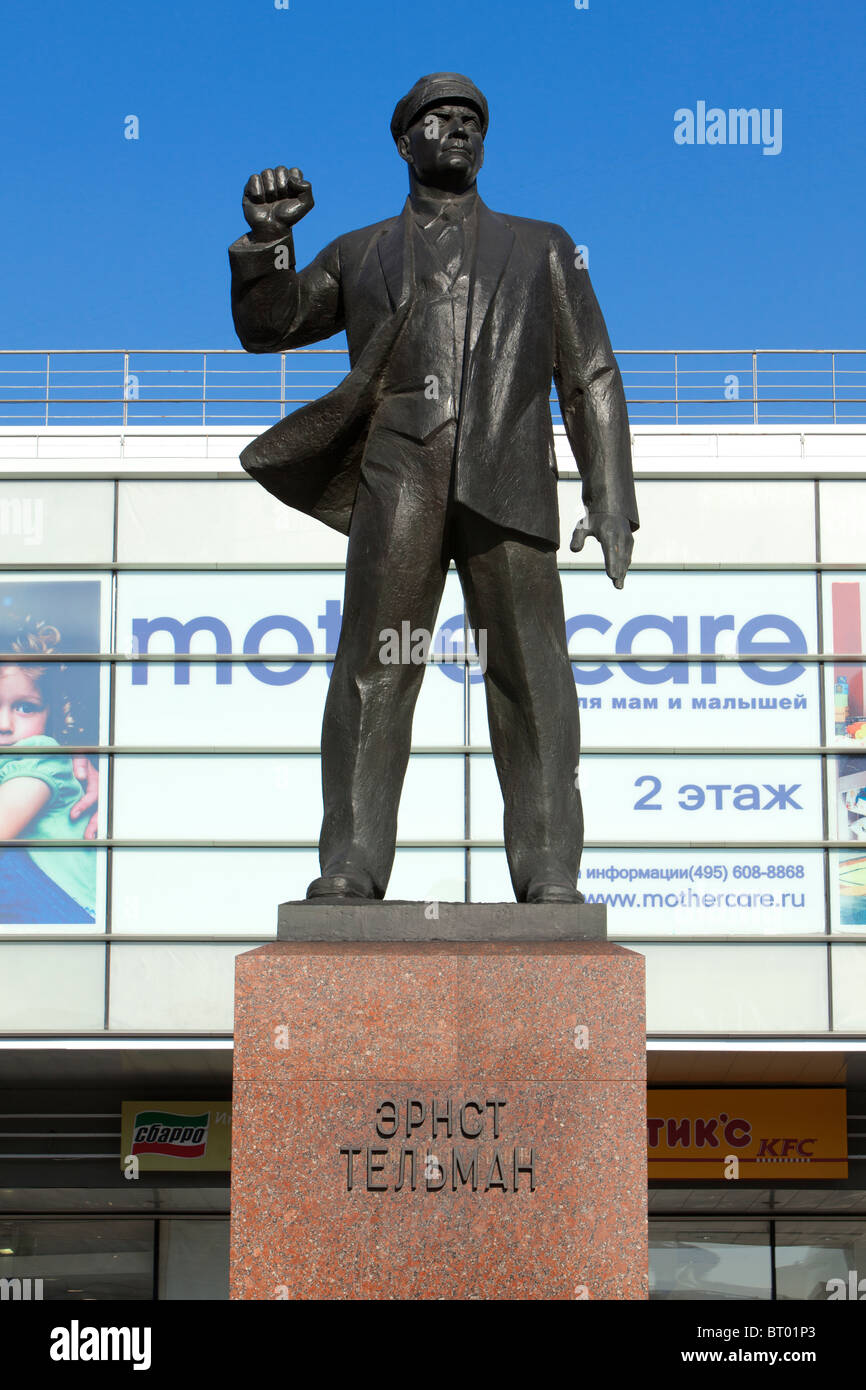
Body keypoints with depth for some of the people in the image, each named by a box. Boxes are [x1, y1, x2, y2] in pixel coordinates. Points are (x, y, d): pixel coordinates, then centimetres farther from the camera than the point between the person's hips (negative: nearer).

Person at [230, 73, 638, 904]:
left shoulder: (541, 249, 23)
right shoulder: (359, 256, 25)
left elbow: (591, 379, 16)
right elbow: (267, 326, 20)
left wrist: (610, 499, 4)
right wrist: (267, 237, 1)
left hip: (506, 485, 0)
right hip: (398, 483, 0)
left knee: (530, 679, -7)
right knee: (372, 676, -8)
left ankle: (549, 878, -6)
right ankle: (350, 871, -8)